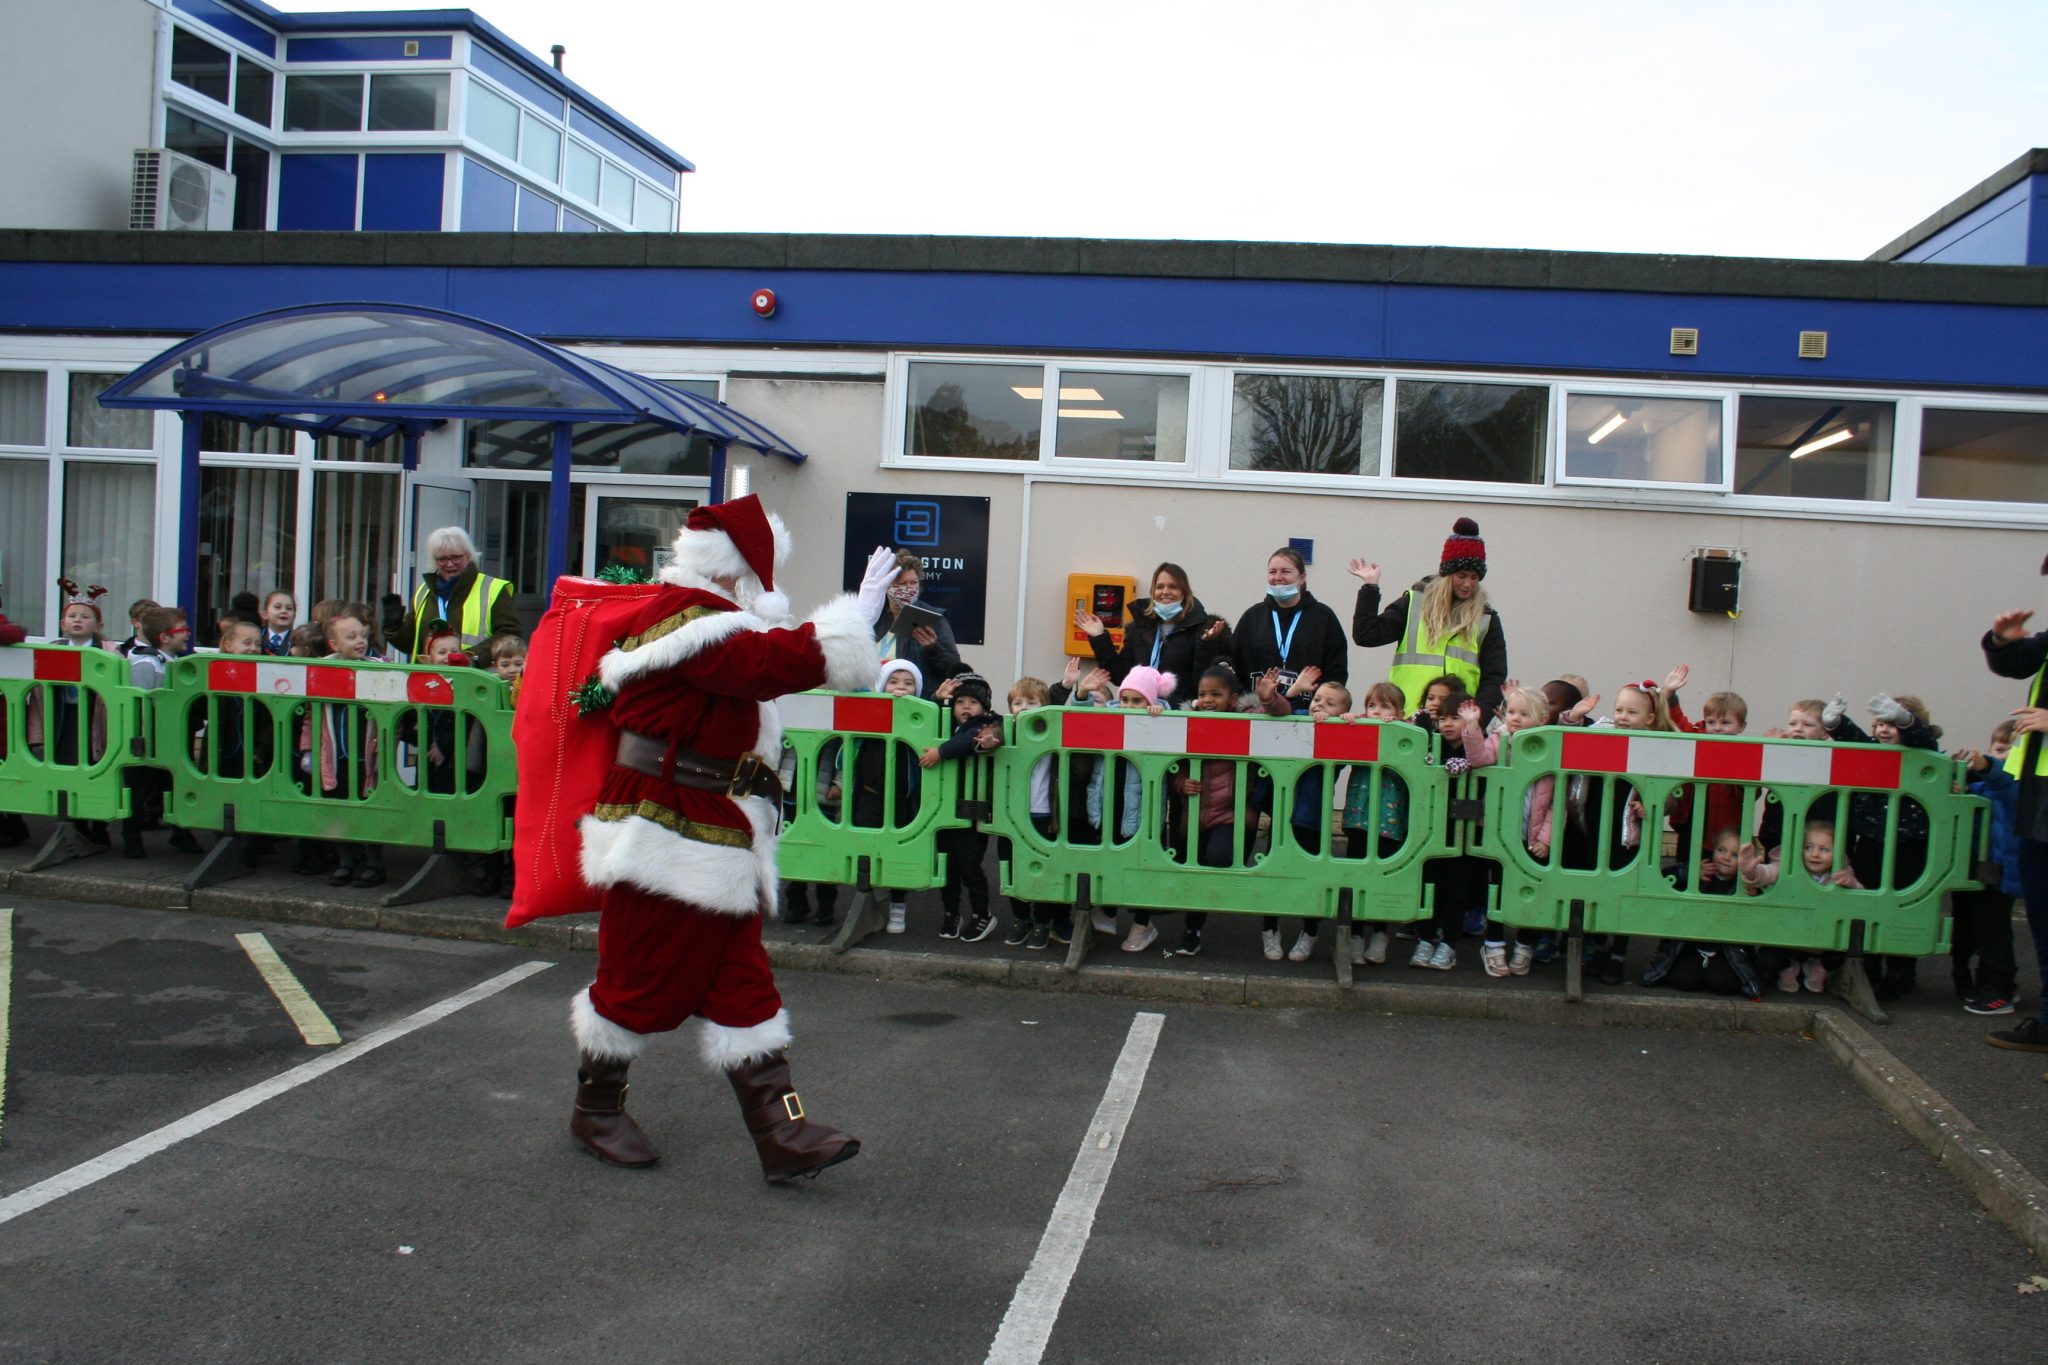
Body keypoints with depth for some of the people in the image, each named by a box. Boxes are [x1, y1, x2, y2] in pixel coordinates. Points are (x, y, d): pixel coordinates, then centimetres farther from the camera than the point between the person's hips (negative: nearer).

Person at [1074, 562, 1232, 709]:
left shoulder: (1200, 626, 0)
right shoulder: (1139, 626, 14)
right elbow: (1120, 675, 16)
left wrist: (1206, 643, -18)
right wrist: (1099, 638, 14)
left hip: (1181, 712, -3)